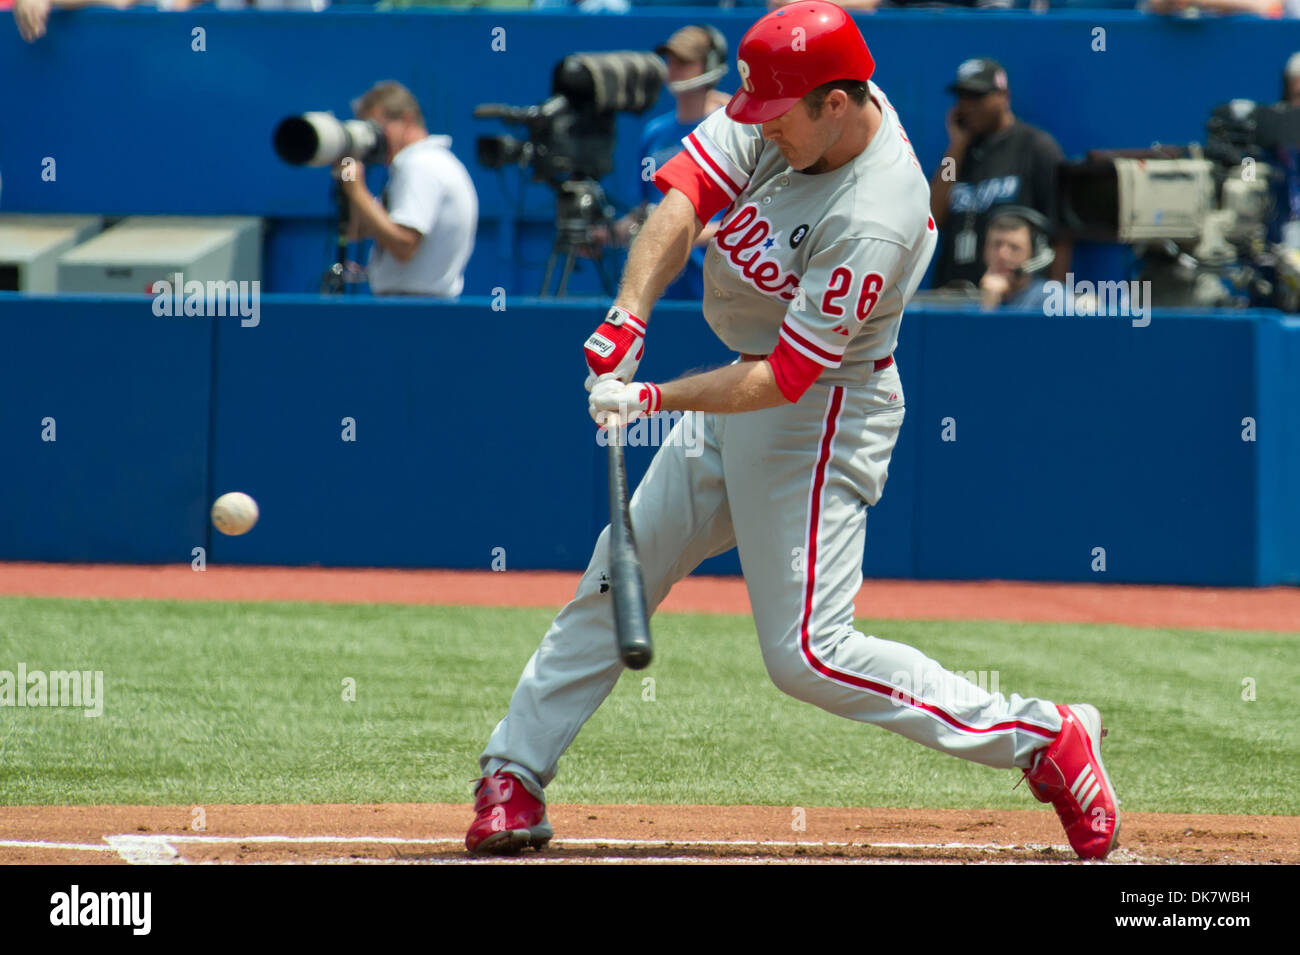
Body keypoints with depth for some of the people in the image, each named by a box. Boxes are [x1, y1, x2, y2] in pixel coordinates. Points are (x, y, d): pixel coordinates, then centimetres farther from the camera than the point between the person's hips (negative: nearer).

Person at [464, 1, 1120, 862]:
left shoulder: (874, 219, -30)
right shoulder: (788, 114, -8)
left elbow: (784, 378, -28)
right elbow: (683, 200, -13)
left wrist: (653, 400, -30)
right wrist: (629, 316, -27)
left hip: (821, 414, -9)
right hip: (734, 394, 9)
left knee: (808, 653, -12)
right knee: (616, 579, 10)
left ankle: (1043, 736, -5)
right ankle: (515, 776, 19)